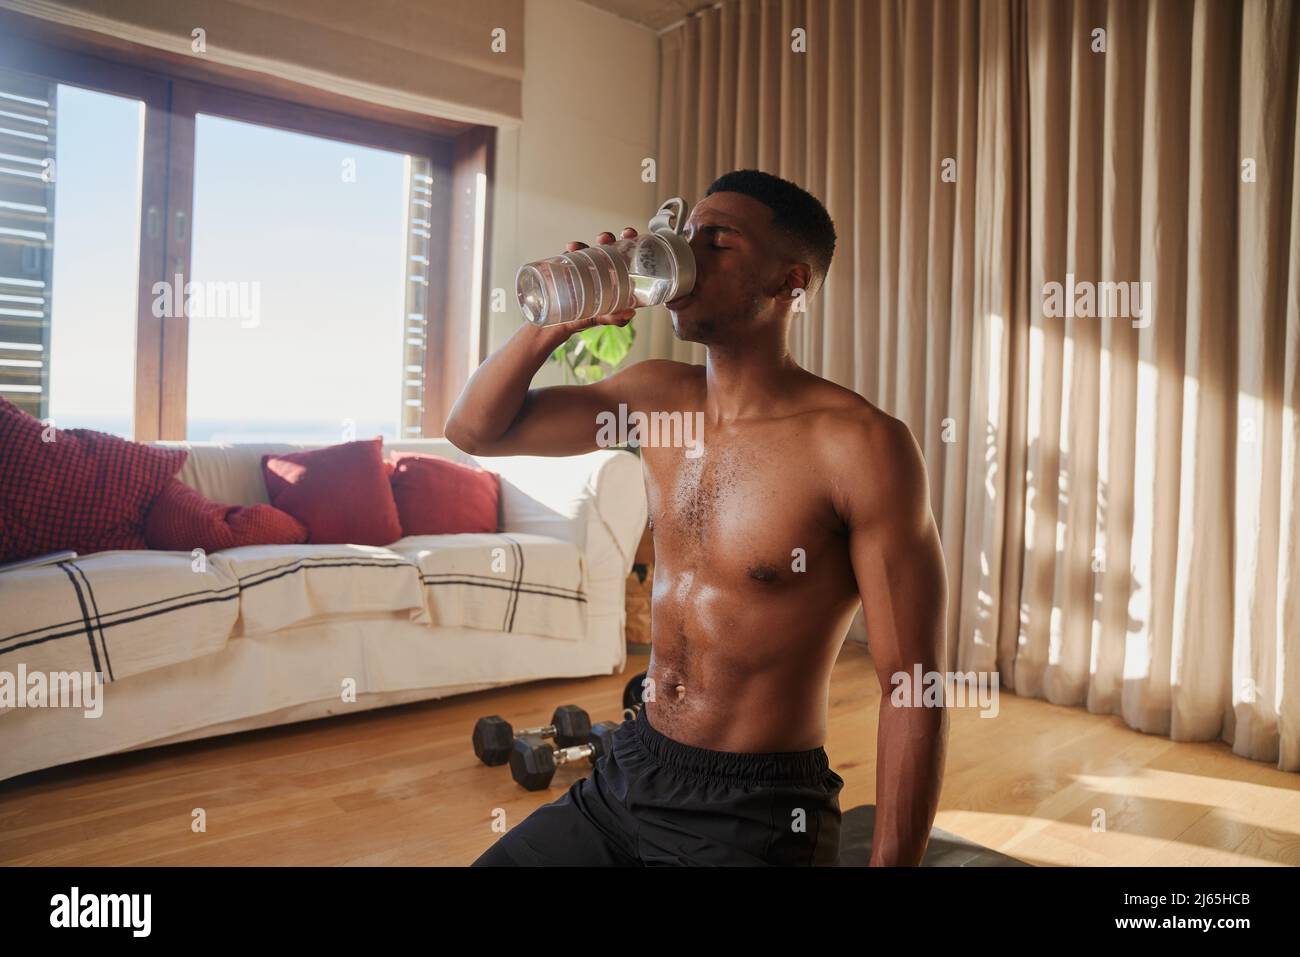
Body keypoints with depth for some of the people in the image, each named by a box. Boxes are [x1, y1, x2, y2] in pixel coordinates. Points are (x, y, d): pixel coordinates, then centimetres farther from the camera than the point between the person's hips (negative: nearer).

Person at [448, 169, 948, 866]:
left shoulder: (860, 444, -19)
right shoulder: (655, 395, 0)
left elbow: (912, 691, -16)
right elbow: (475, 429, 6)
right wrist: (558, 318, -10)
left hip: (760, 810, -5)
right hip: (629, 773, 6)